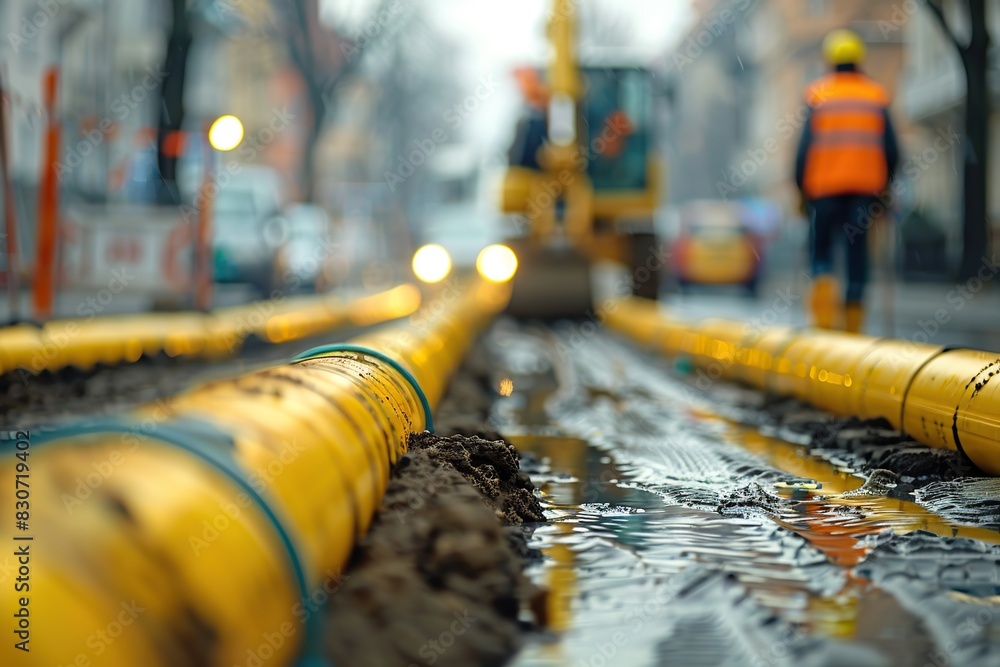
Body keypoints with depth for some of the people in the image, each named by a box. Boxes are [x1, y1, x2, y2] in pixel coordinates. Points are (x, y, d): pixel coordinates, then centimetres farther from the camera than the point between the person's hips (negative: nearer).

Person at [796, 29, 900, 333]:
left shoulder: (818, 94, 0)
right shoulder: (876, 95, 6)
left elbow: (805, 147, -3)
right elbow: (891, 150, 5)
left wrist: (801, 190, 5)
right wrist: (884, 185, 17)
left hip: (825, 185, -2)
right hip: (866, 183, 2)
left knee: (820, 243, 13)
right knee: (858, 248, 6)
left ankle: (823, 282, -15)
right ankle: (853, 320, 5)